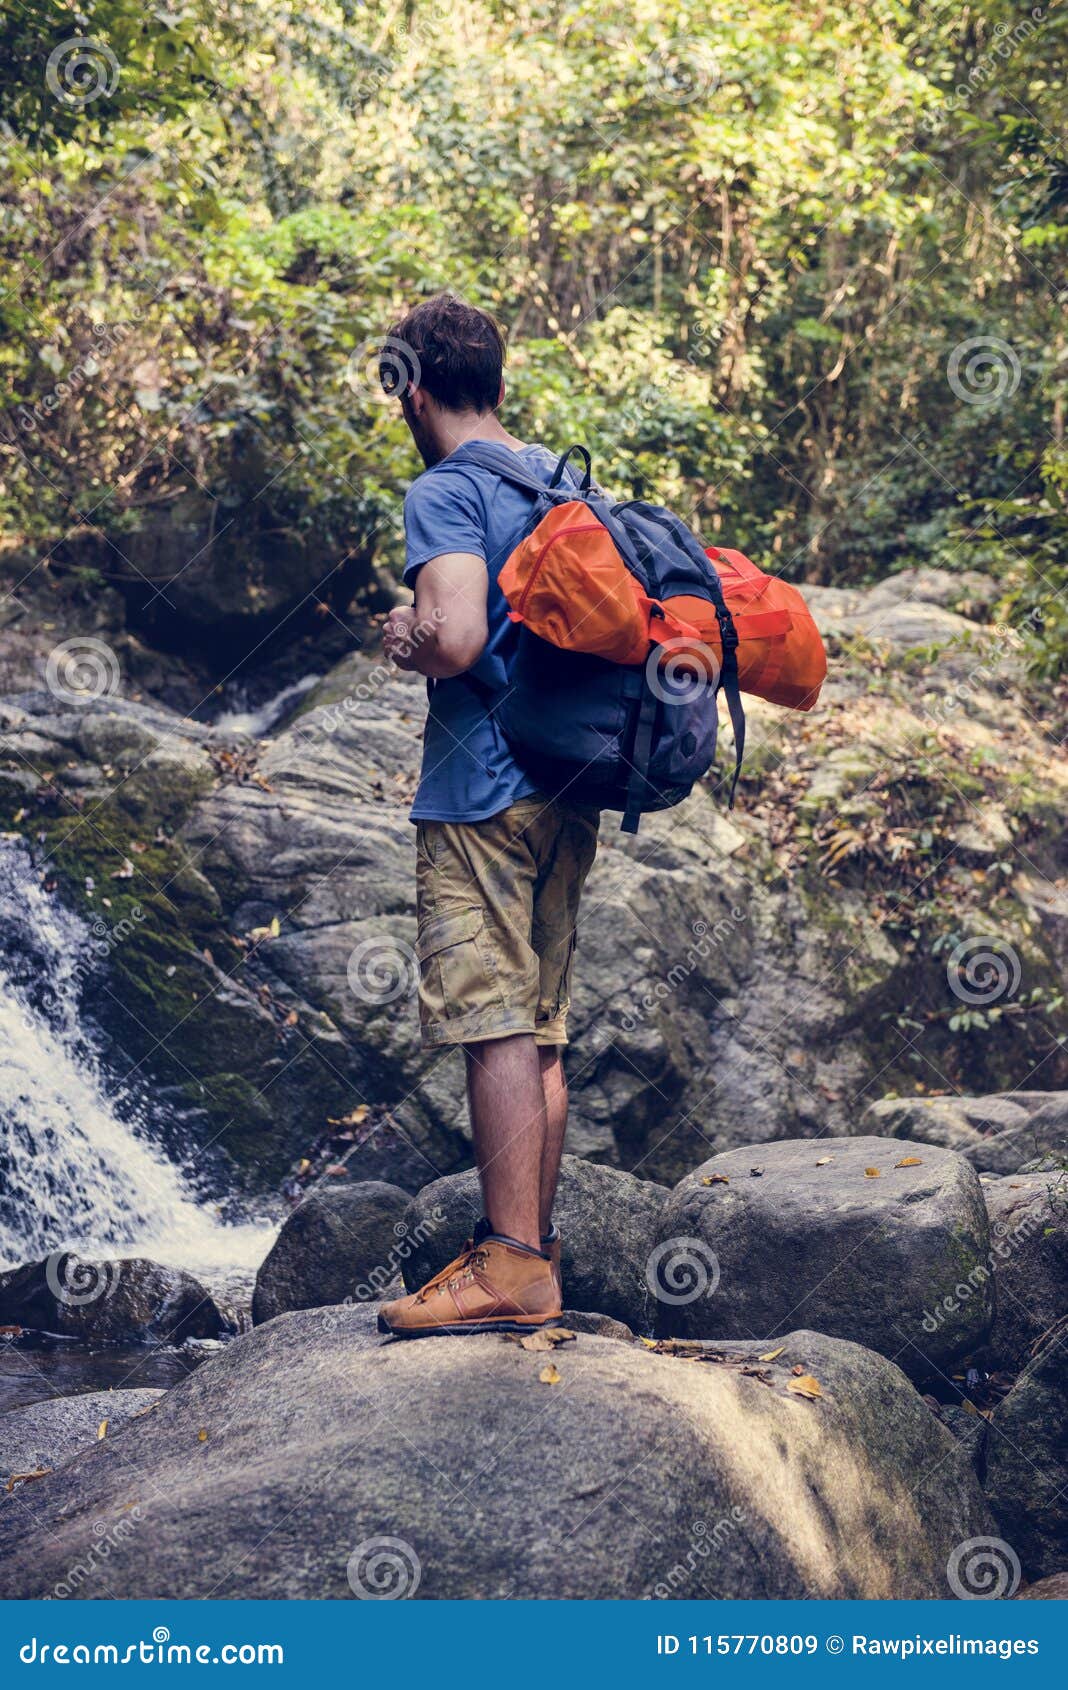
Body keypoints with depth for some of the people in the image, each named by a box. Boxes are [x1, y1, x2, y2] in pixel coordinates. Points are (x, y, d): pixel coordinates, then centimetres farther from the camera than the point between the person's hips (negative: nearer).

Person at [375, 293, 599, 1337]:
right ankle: (531, 1249, 17)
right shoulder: (566, 479, 17)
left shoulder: (445, 492, -9)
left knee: (493, 1025, -9)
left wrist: (408, 640, -1)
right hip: (569, 788, 9)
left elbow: (457, 637, -24)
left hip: (482, 790, -9)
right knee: (539, 1033, 11)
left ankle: (510, 1271, -8)